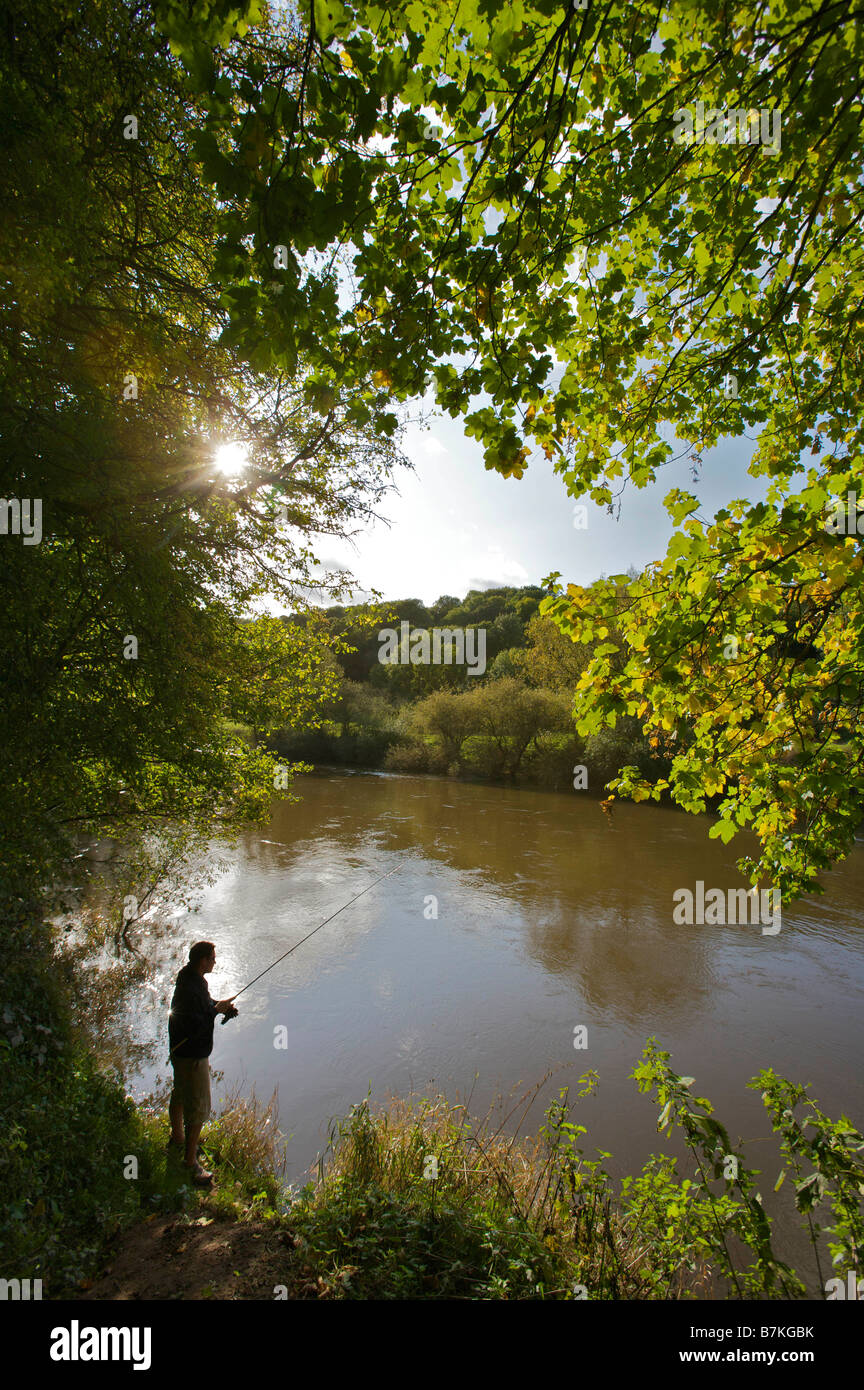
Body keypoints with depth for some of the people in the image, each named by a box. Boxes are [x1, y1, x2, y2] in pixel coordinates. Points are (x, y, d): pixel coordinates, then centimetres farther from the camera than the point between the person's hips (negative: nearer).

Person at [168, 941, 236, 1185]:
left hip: (180, 1052, 10)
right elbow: (194, 1028, -33)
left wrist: (218, 1005, -2)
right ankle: (190, 1163, 15)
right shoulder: (189, 989, -32)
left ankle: (177, 1139, 51)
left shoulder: (193, 978, -1)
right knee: (198, 1109, 2)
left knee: (181, 1095, 29)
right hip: (191, 1056, -10)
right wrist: (216, 1010, -23)